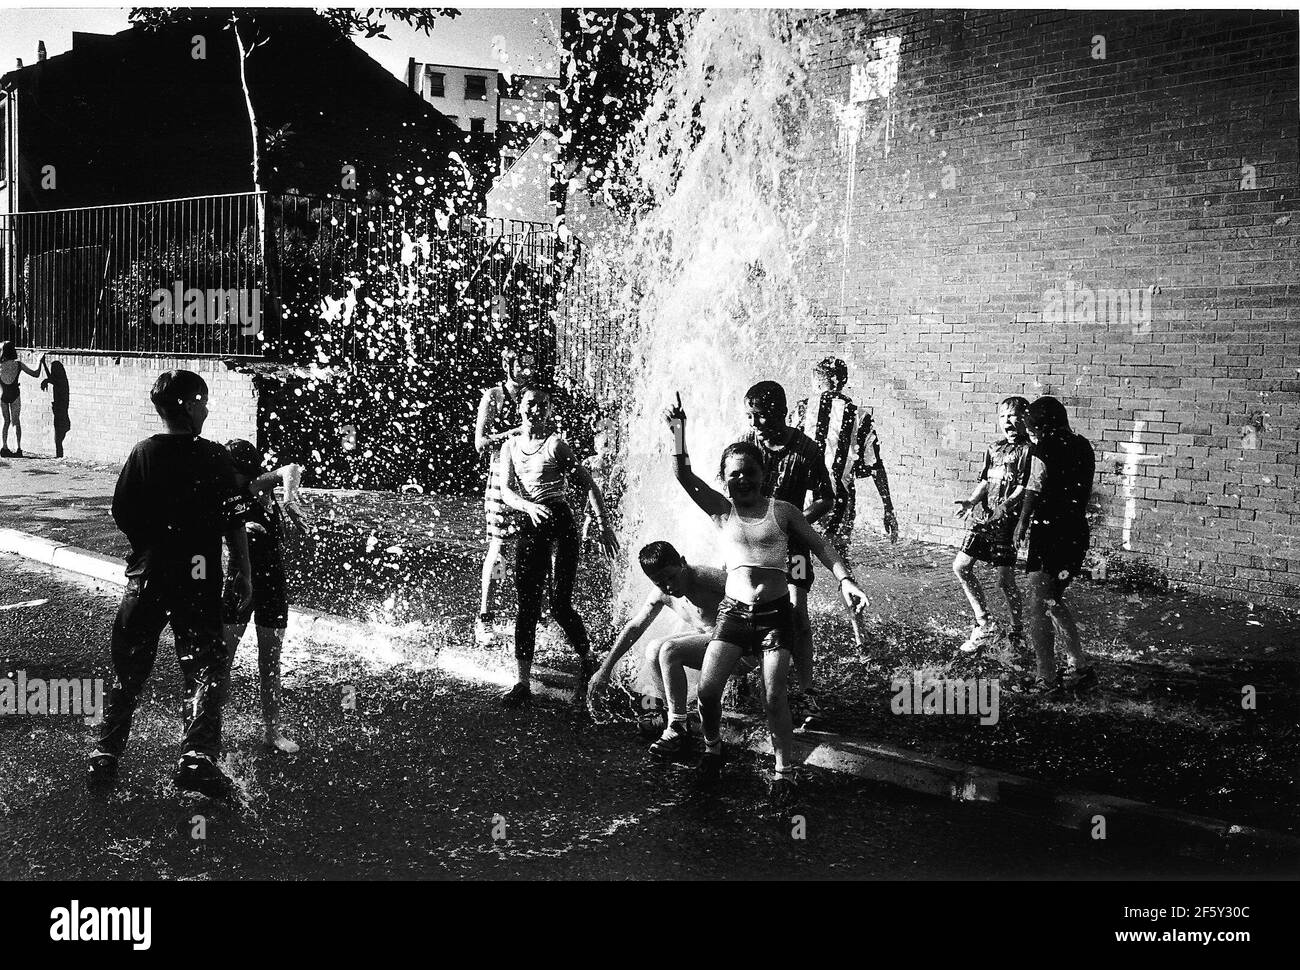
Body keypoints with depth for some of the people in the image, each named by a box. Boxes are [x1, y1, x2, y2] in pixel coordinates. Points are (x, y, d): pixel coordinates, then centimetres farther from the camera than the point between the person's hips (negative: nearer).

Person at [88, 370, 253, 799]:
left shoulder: (142, 453, 0)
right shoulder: (214, 457, -8)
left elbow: (121, 515, 3)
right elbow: (235, 522, -9)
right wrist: (243, 572, -1)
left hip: (146, 574, 3)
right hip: (198, 577, -3)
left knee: (129, 670, 14)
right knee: (204, 667, 1)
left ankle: (106, 753, 15)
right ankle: (198, 755, -14)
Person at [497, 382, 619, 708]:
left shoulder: (555, 444, -3)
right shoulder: (511, 447, 11)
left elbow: (588, 485, -5)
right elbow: (506, 491, 2)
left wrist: (604, 526, -10)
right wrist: (529, 507, -20)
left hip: (560, 525, -5)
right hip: (529, 527, 5)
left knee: (560, 606, -8)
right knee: (527, 607, 3)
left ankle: (588, 666, 15)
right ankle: (523, 683, 6)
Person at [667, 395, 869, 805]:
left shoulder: (781, 511, 4)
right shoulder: (721, 510, 5)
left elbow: (820, 545, 6)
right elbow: (684, 475, -5)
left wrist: (844, 580, -8)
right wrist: (679, 431, -15)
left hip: (776, 613, -1)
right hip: (733, 612, 1)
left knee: (773, 697, -8)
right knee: (707, 688, -9)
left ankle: (784, 771, 10)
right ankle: (712, 751, 18)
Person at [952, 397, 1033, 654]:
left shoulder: (1028, 450, -7)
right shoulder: (994, 449, 14)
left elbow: (1023, 487, -14)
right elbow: (985, 482, 12)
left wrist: (1004, 506, -27)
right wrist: (971, 501, -6)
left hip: (1007, 521, -7)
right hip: (982, 517, 7)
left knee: (1006, 579, -1)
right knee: (961, 566, 0)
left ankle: (1018, 633, 18)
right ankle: (984, 623, 11)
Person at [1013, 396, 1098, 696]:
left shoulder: (1047, 444, -10)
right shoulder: (1082, 445, 11)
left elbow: (1035, 488, -14)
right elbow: (1086, 493, 13)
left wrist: (1022, 523, -4)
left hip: (1049, 533, -8)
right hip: (1077, 532, 8)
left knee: (1039, 607, 1)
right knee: (1055, 600, 22)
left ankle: (1047, 680, 1)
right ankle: (1080, 667, 20)